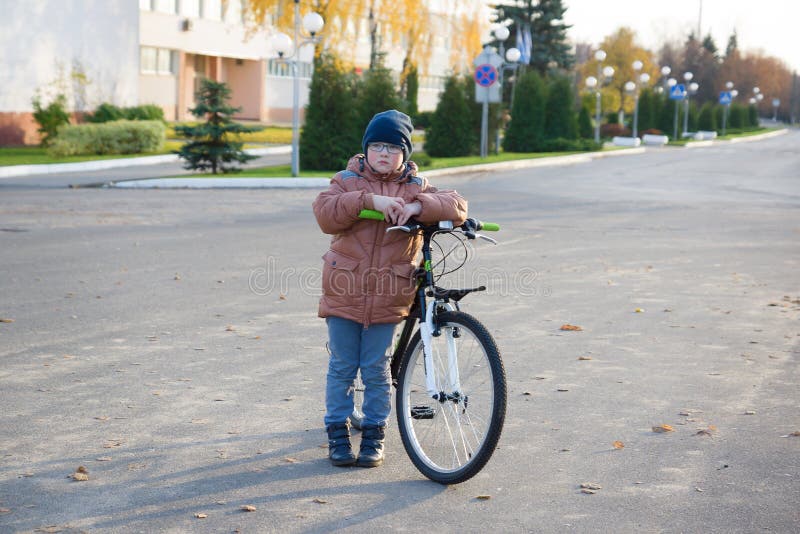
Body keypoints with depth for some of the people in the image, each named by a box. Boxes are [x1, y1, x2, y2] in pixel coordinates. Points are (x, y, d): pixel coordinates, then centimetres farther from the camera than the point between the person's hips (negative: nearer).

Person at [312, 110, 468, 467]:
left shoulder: (416, 189, 6)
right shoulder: (348, 181, 5)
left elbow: (456, 207, -7)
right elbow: (325, 213, -13)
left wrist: (418, 207, -23)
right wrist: (370, 200, -23)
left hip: (387, 297, 0)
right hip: (344, 292, 0)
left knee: (376, 370, 6)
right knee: (342, 367, 7)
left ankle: (374, 437, 18)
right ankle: (337, 433, 18)